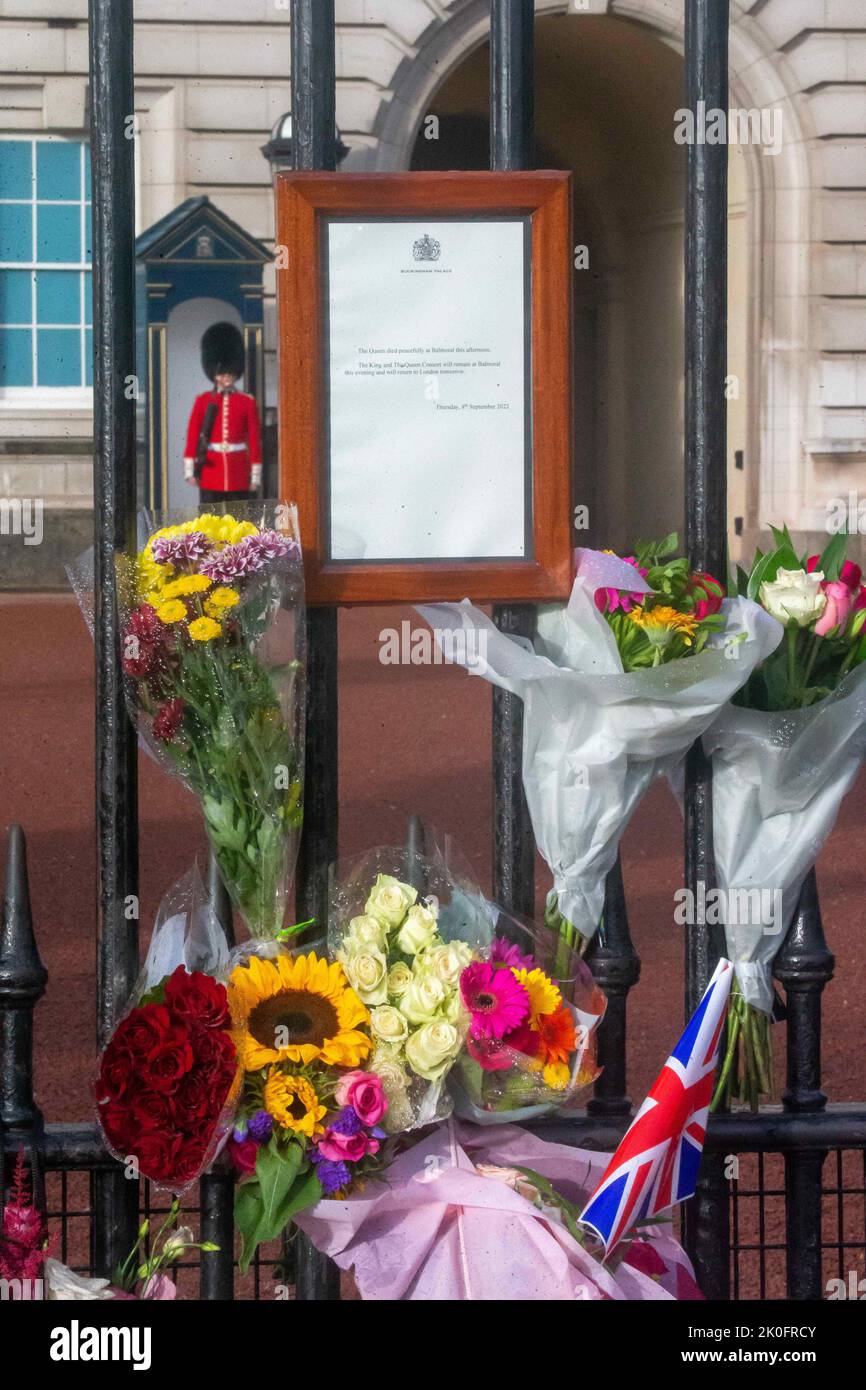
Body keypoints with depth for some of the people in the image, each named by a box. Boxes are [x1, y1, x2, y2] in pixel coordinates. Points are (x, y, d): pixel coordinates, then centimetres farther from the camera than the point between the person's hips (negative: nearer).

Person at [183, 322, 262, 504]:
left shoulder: (248, 402, 6)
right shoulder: (203, 401, 5)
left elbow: (255, 441, 5)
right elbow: (192, 438, 2)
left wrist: (255, 478, 1)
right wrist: (189, 471, -5)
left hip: (239, 475, 0)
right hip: (210, 476, 0)